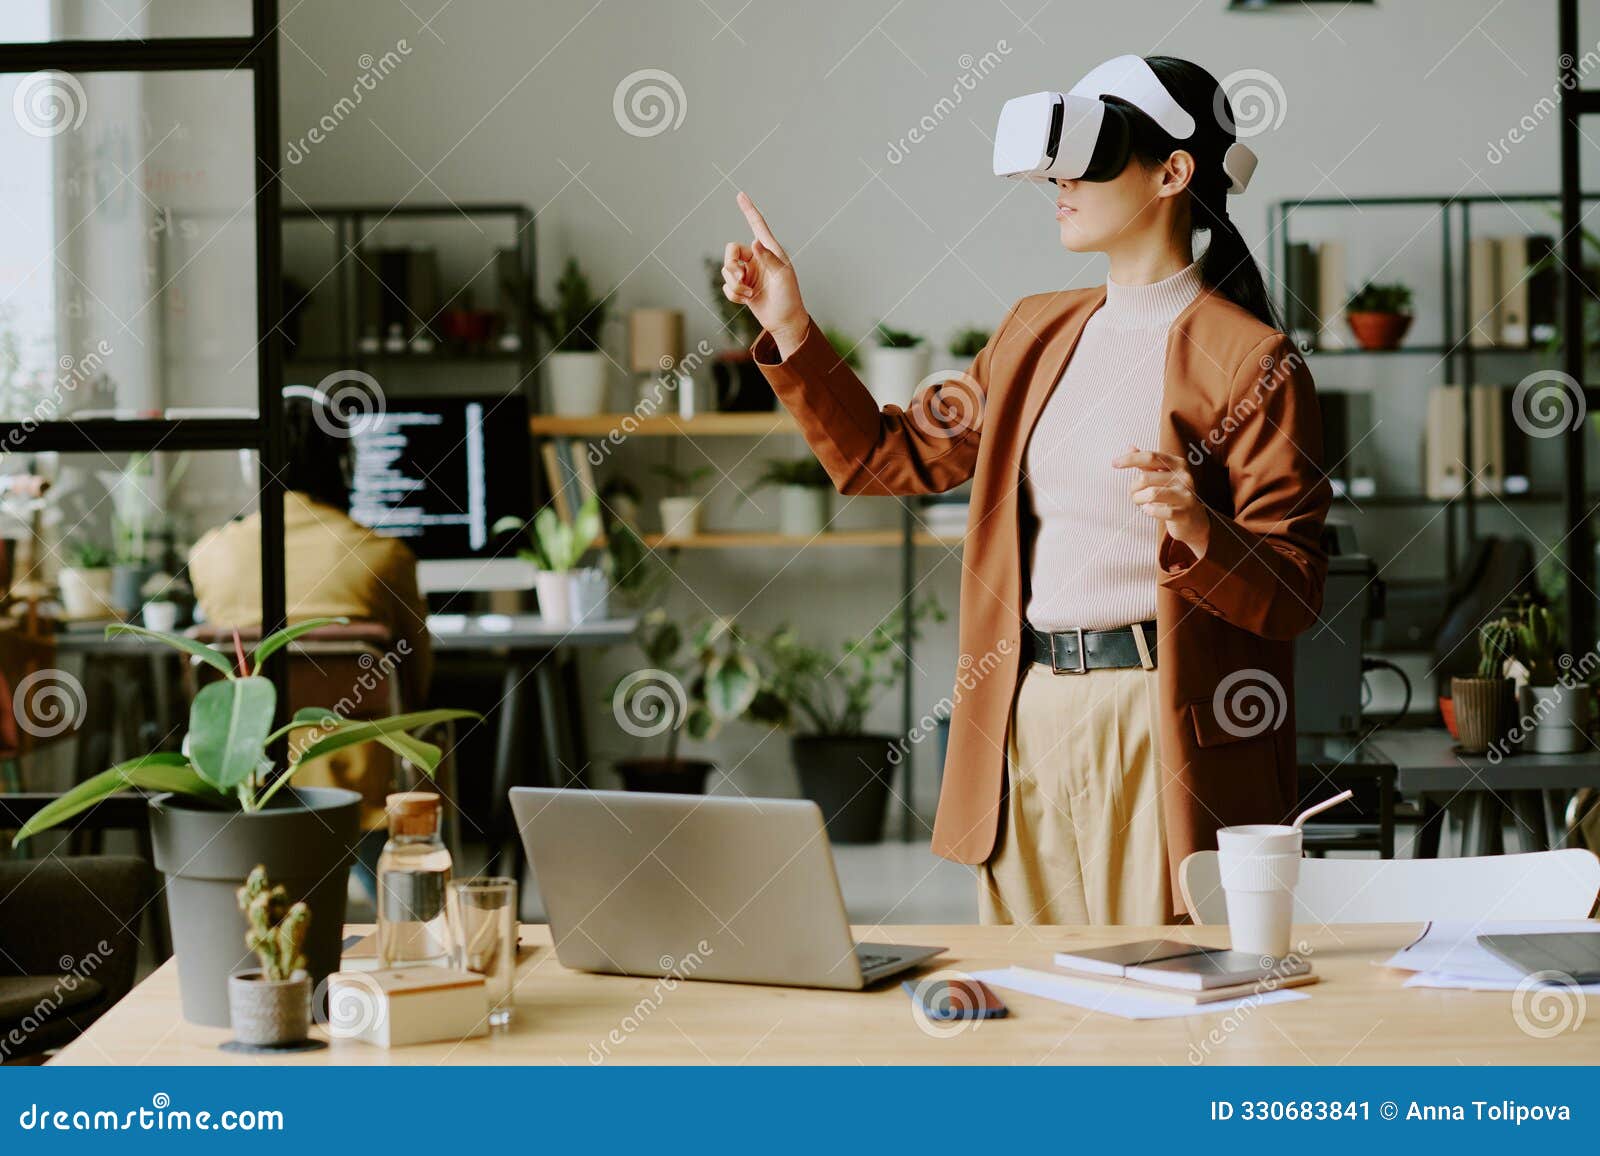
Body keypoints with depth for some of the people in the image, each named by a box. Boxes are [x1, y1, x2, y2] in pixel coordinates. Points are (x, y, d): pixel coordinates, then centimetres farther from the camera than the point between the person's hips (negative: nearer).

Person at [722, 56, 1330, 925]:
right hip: (1025, 719, 6)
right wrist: (789, 328, 12)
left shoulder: (1250, 360, -7)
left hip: (1161, 729, -6)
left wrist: (1199, 530, -28)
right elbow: (889, 458, 19)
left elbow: (1290, 599, -9)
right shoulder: (1037, 332, 15)